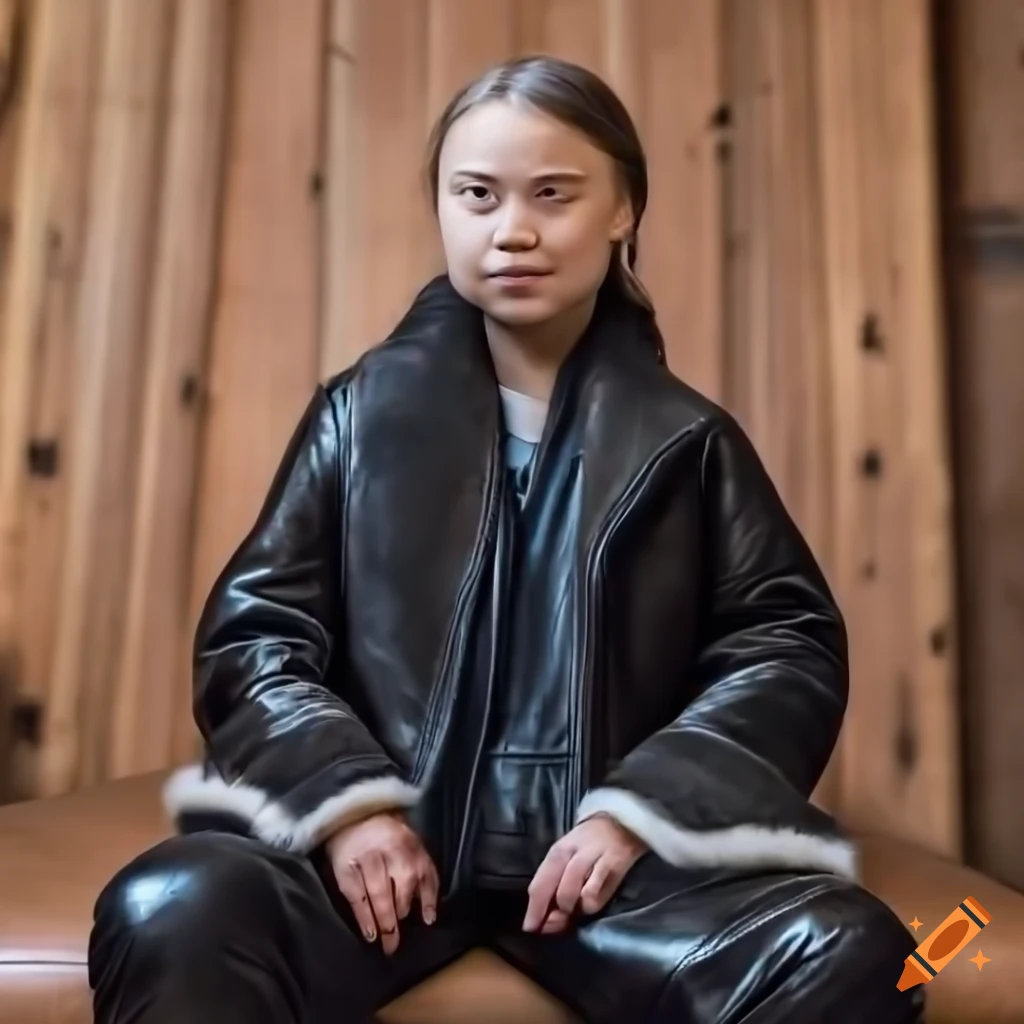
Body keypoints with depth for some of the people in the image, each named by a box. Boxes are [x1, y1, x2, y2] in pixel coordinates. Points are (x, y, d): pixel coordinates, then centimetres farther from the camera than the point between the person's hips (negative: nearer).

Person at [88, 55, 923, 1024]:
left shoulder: (687, 438, 12)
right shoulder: (363, 411, 11)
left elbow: (790, 643, 8)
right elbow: (252, 629, 9)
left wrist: (639, 807, -7)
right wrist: (343, 795, -10)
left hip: (606, 843, 2)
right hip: (389, 831, -1)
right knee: (170, 915, -30)